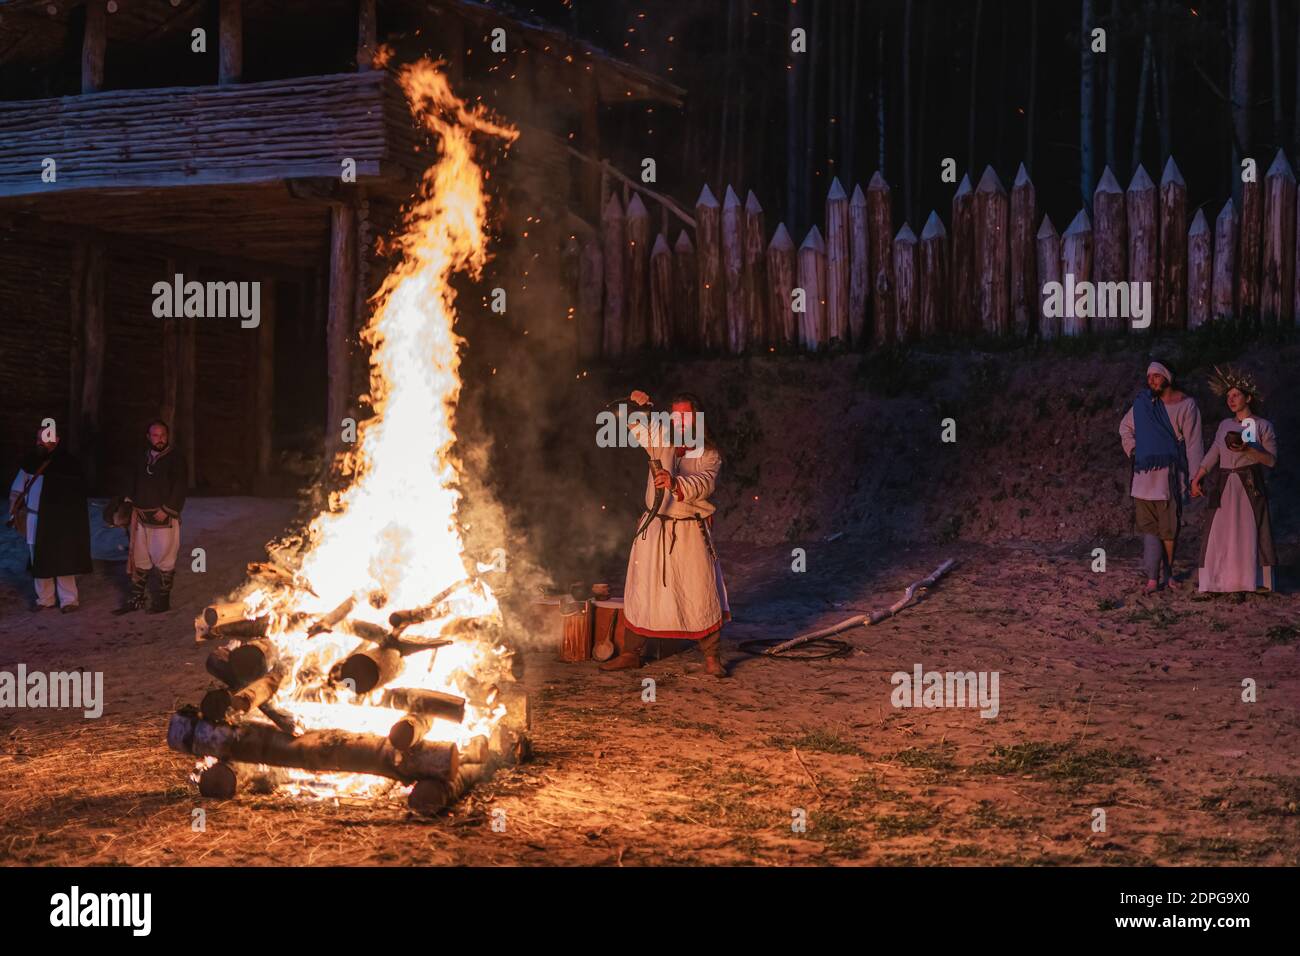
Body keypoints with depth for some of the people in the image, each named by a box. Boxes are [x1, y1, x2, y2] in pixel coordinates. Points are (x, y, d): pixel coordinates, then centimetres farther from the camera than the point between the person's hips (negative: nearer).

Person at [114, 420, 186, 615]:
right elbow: (134, 483, 21)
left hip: (164, 518, -6)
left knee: (164, 559, 0)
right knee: (140, 559, 10)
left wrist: (166, 510, -17)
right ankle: (136, 599, 17)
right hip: (142, 517, 6)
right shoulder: (143, 459, 13)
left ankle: (164, 600, 10)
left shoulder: (175, 460, -5)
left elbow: (178, 489, -11)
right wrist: (131, 503, 6)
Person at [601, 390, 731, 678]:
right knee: (641, 591, 6)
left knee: (703, 594, -2)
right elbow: (635, 422, 2)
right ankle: (630, 654, 16)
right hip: (654, 528, 2)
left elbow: (704, 484, -20)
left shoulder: (709, 454, -3)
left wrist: (675, 483, -38)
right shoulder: (661, 439, 5)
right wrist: (640, 405, -21)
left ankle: (712, 657, 9)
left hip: (691, 532, -2)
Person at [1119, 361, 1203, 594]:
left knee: (1169, 527, 4)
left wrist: (1195, 476, -9)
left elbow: (1193, 443, -4)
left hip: (1170, 473, -3)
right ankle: (1152, 579, -3)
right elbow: (1125, 428, 26)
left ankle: (1168, 572, 20)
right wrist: (1132, 450, 11)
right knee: (1148, 526, -2)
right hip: (1144, 473, 3)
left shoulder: (1185, 405, -2)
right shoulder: (1142, 403, 9)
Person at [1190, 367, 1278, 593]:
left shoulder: (1263, 426, 0)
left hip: (1250, 487, -4)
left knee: (1249, 530, -3)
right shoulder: (1225, 425, 13)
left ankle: (1254, 579, 3)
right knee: (1220, 532, 1)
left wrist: (1248, 449, -20)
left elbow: (1271, 459, -6)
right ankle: (1218, 578, 5)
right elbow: (1212, 455, 13)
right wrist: (1196, 480, 5)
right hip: (1224, 487, 4)